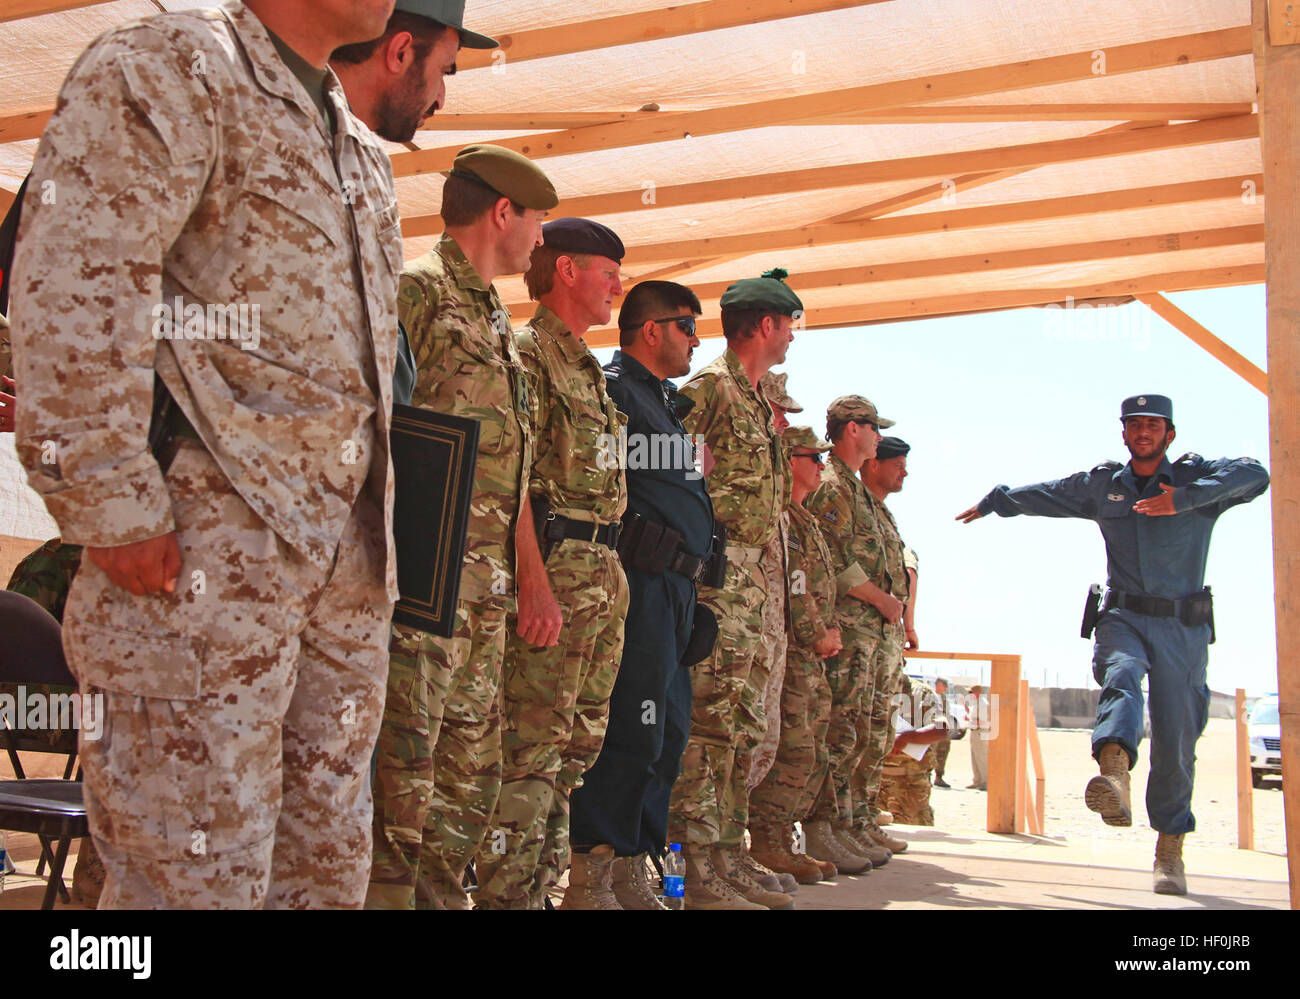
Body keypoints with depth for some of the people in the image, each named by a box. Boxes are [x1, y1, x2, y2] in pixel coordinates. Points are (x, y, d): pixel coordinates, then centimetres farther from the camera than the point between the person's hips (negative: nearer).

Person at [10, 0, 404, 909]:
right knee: (194, 870, -4)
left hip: (345, 554, 9)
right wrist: (116, 512, -18)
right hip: (210, 536, -8)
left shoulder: (363, 154, 23)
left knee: (328, 859, 13)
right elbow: (73, 291, -15)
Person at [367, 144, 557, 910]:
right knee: (403, 769, -6)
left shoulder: (498, 320, 22)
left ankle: (441, 895, 24)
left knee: (473, 773, 13)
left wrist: (513, 571, 19)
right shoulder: (416, 289, -5)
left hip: (486, 587, 9)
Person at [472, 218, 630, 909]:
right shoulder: (526, 353, -5)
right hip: (554, 567, -10)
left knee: (577, 744, 11)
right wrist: (536, 586, -23)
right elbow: (508, 477, -16)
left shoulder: (588, 370, 23)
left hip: (602, 574, 10)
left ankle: (541, 883, 19)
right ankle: (504, 892, -3)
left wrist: (611, 572, 18)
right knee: (531, 747, -9)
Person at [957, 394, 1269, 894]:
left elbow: (1255, 475, -18)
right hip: (1123, 617, 1)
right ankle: (1114, 780, -58)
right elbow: (1041, 494, 29)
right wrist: (992, 502, 40)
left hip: (1183, 627, -1)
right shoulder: (1101, 484, 13)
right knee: (1120, 678, -32)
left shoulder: (1195, 475, 2)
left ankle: (1169, 851, 13)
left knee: (1176, 740, 0)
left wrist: (1182, 499, -27)